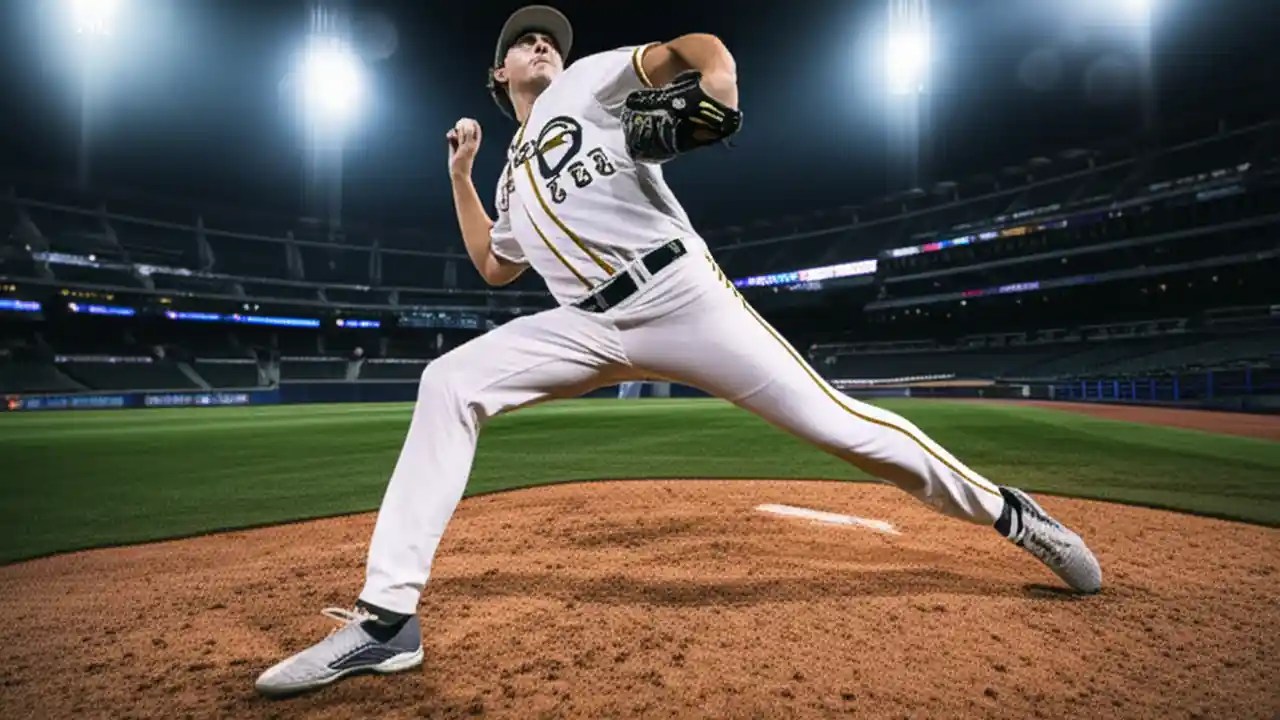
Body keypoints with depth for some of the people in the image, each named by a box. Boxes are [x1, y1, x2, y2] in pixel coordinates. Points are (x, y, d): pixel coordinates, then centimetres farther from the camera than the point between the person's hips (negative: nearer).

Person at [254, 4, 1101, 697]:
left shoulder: (589, 80, 15)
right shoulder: (513, 174, 30)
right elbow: (495, 266, 34)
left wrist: (717, 74, -24)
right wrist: (461, 176, 33)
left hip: (680, 292, -4)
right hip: (591, 326, 5)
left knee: (834, 422, -8)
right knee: (449, 384, -13)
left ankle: (1010, 512, 17)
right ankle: (387, 618, -10)